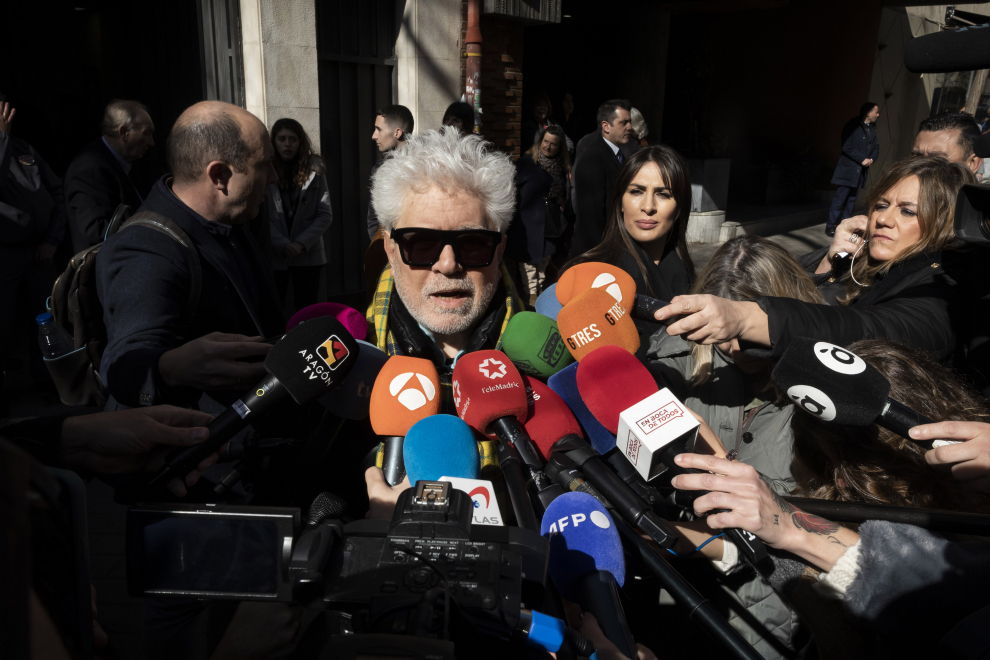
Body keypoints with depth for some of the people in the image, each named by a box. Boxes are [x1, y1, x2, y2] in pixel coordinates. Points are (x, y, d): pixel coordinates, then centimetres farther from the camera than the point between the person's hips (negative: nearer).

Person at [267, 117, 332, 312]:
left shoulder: (313, 170, 2)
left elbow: (325, 214, -2)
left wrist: (301, 243, -11)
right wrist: (282, 245, -16)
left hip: (308, 254, 1)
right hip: (273, 255, -1)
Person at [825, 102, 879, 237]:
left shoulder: (872, 128, 12)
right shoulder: (853, 126, -9)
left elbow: (876, 147, 16)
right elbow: (847, 147, -15)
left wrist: (871, 159, -4)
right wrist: (862, 159, -15)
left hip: (861, 170, 7)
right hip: (848, 169, -7)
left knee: (851, 199, 8)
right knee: (840, 198, -7)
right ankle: (831, 226, -2)